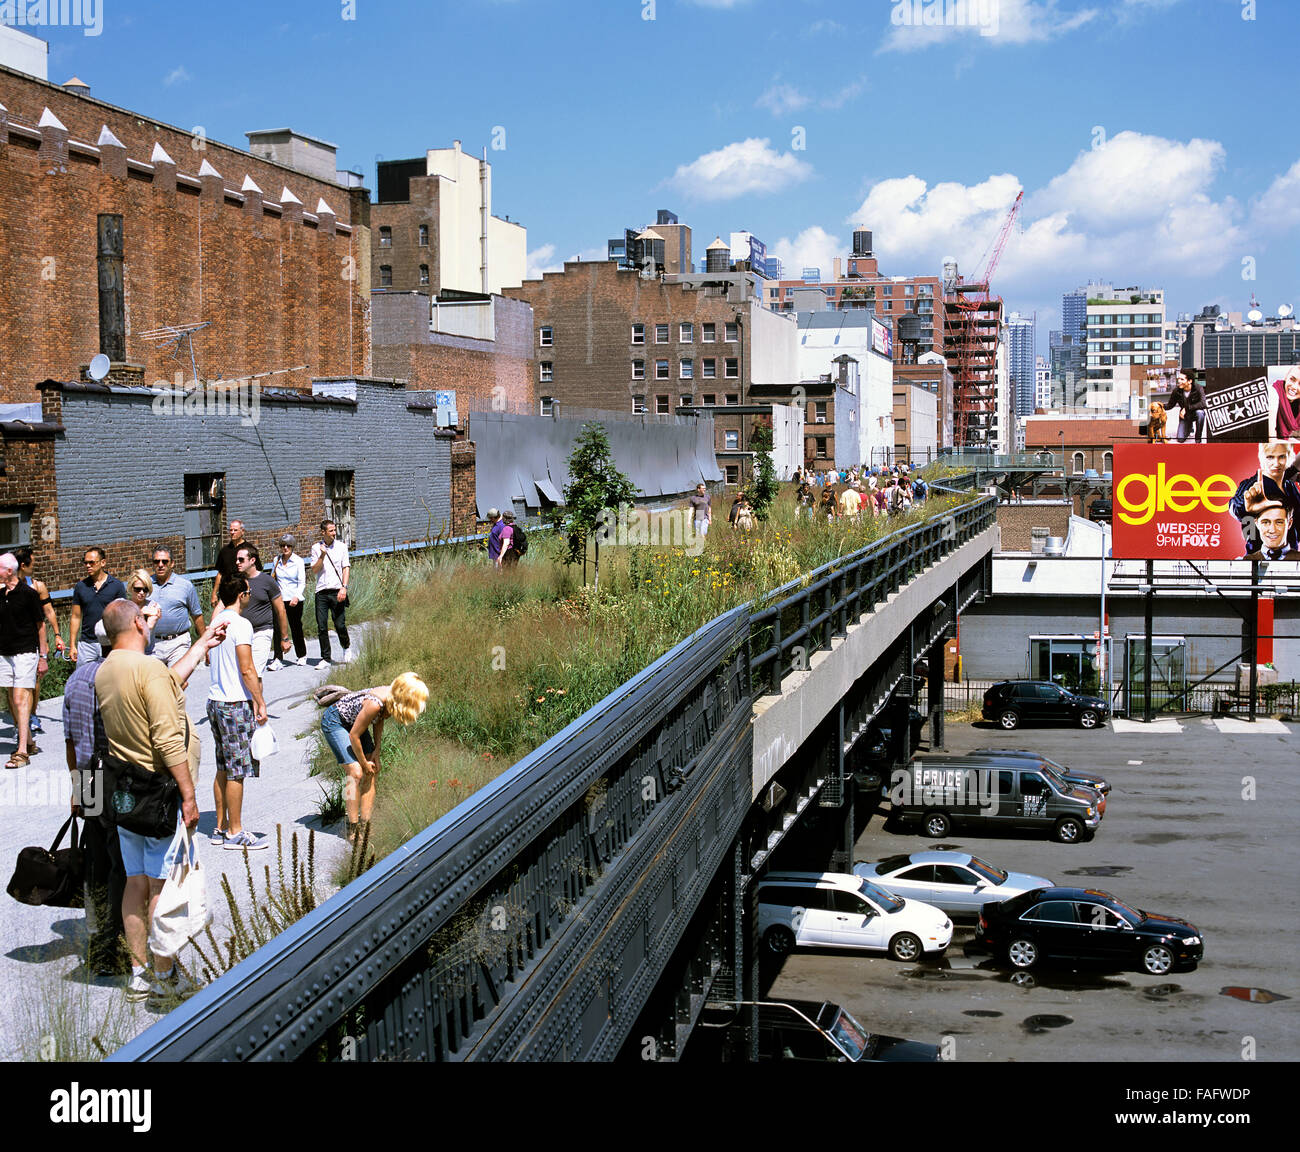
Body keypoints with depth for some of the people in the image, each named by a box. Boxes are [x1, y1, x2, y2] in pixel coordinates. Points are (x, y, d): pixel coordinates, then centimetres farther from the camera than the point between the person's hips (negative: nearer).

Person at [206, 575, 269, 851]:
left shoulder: (216, 621, 12)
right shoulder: (241, 625, -15)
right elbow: (247, 670, -18)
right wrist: (260, 703, -11)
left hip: (215, 701, 9)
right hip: (236, 705, -9)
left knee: (223, 768, 14)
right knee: (237, 771, -2)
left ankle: (221, 828, 20)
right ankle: (235, 833, 3)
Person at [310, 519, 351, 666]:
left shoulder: (341, 546, 5)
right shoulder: (316, 548, 6)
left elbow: (346, 568, 1)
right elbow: (314, 570, 2)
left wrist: (344, 587, -11)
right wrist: (322, 556, -11)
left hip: (337, 591, -1)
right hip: (321, 592, 1)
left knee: (340, 624, -3)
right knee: (322, 627, -1)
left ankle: (346, 648, 25)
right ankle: (325, 659, 6)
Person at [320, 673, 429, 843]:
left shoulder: (391, 699, -15)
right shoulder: (375, 704, -37)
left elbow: (379, 720, 5)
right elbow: (354, 736, -26)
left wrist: (376, 753, 0)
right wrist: (364, 763, -12)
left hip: (353, 721, 8)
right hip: (334, 721, -8)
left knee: (371, 774, 1)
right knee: (356, 773, -16)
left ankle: (365, 825, 7)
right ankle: (353, 831, -8)